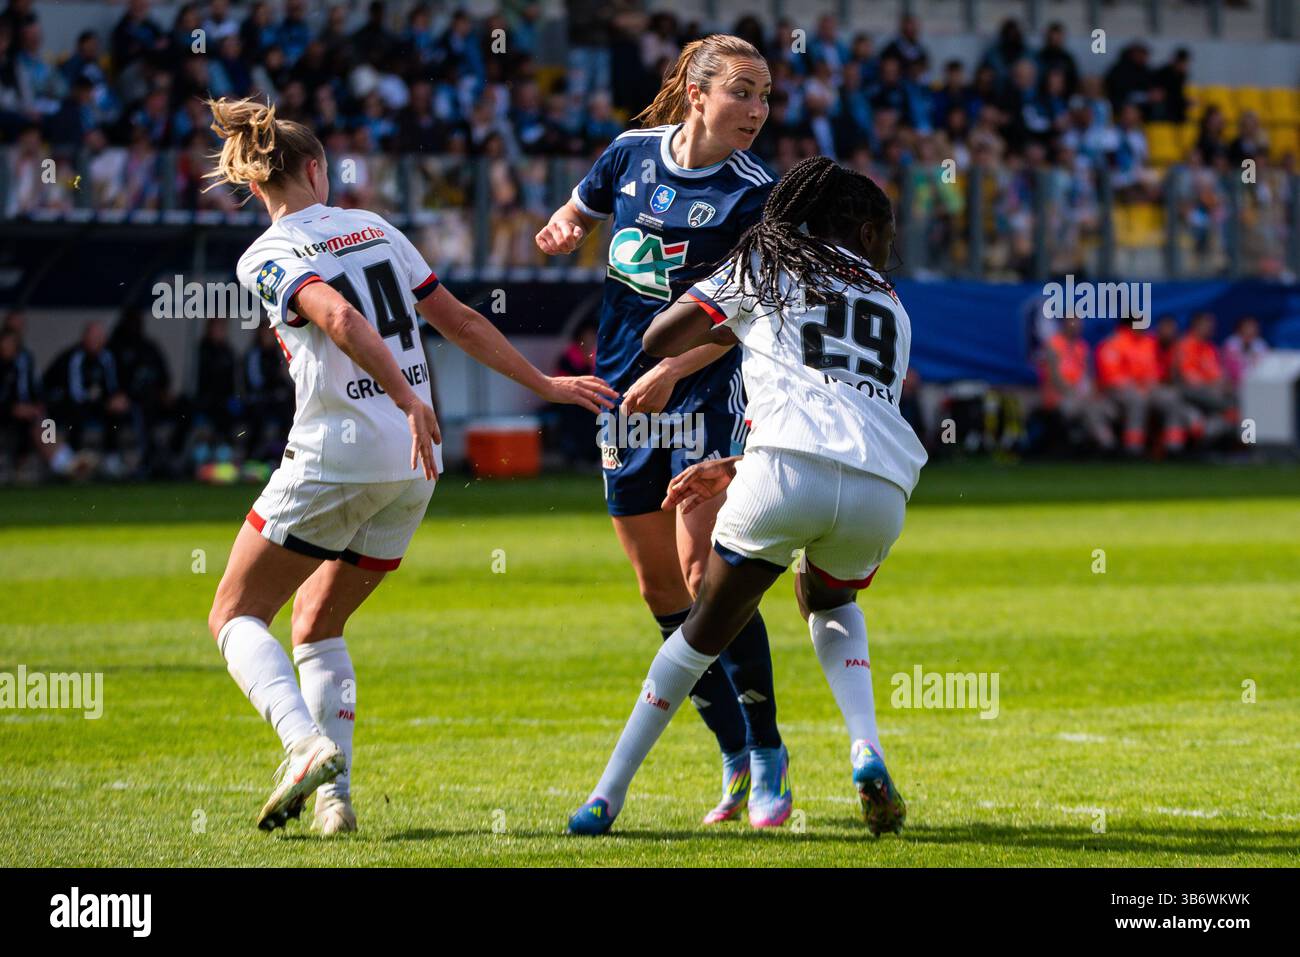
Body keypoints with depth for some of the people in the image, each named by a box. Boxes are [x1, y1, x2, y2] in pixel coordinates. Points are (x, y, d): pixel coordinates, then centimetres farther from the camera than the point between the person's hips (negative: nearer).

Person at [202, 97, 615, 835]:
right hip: (412, 467, 6)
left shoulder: (267, 260, -4)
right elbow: (460, 320, 15)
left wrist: (405, 397, -31)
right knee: (318, 622, 19)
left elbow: (340, 319, -22)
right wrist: (544, 386, 21)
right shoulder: (375, 229, 14)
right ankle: (335, 793, 5)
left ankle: (307, 744, -19)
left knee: (237, 615, 6)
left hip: (335, 460, -6)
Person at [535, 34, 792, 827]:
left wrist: (673, 370, -24)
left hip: (705, 394, -5)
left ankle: (770, 761, -7)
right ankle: (737, 763, 16)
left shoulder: (754, 193, -10)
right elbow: (578, 213, 22)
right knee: (661, 590, 7)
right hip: (624, 393, 5)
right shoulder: (632, 153, 3)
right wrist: (566, 232, -2)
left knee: (704, 572, -16)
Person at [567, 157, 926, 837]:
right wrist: (735, 470, 36)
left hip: (787, 470, -3)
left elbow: (659, 339, 19)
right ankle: (865, 752, 10)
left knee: (706, 628, 15)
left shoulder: (764, 263, 22)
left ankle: (605, 799, 14)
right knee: (827, 601, 33)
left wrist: (725, 332, 39)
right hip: (882, 488, 3)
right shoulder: (891, 308, 32)